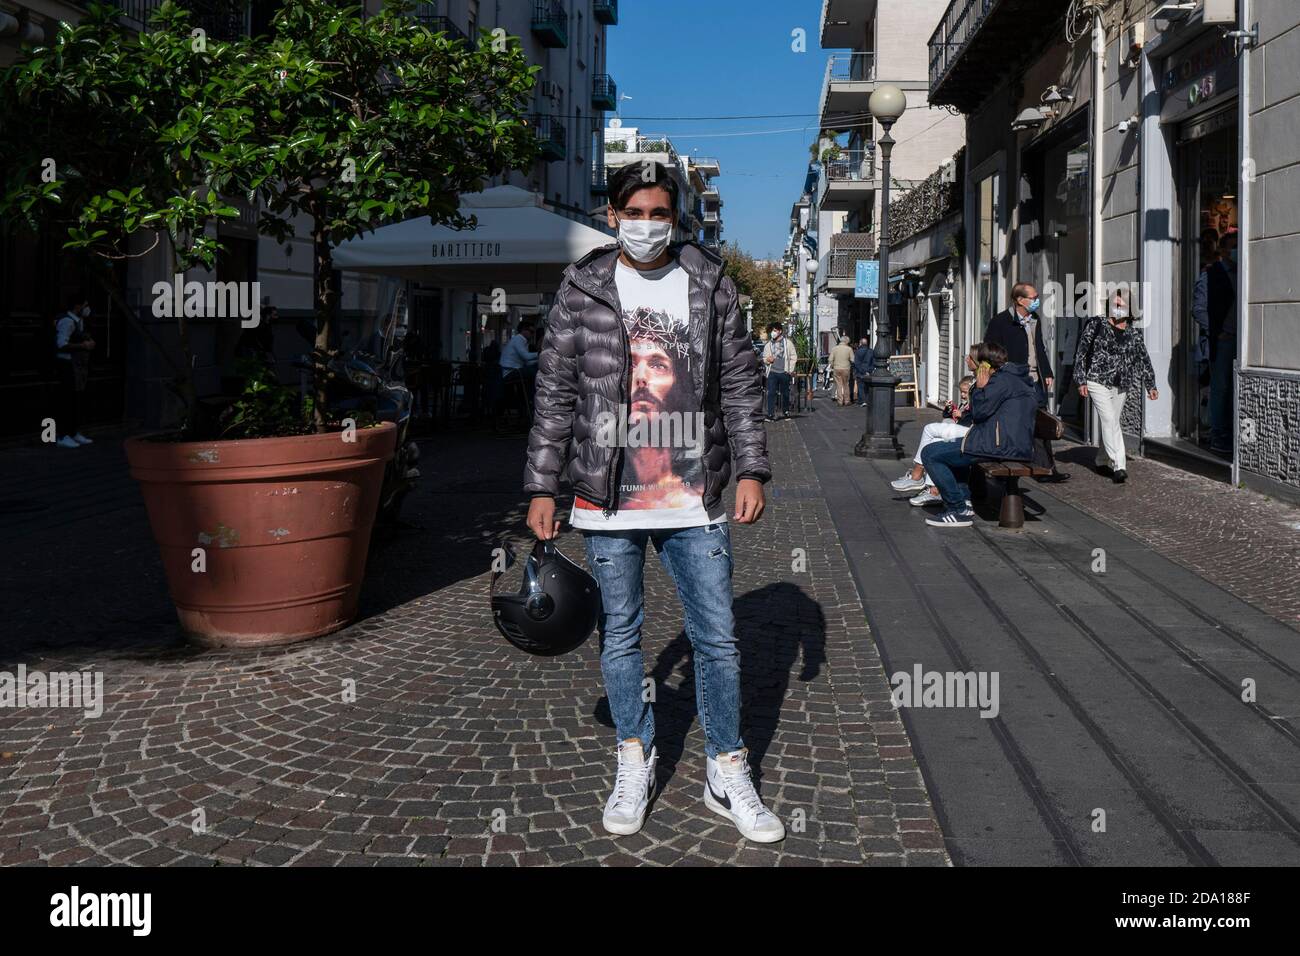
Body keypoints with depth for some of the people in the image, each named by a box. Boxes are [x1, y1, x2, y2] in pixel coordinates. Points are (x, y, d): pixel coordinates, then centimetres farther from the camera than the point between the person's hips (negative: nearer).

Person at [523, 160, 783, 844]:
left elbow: (740, 384, 7)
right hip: (608, 503, 0)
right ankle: (634, 763, 28)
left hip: (694, 502, 0)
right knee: (620, 637, 11)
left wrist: (751, 470, -1)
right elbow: (556, 394, 3)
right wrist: (541, 488, 1)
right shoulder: (582, 289, 2)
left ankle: (727, 775, 20)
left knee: (717, 639, 4)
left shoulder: (710, 285, 5)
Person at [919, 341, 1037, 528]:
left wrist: (979, 388, 2)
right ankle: (964, 498, 19)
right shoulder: (1023, 381, 22)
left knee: (929, 454, -8)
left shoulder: (1002, 380, -10)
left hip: (999, 446, -11)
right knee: (950, 450, 34)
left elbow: (979, 412, -10)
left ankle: (959, 510, -11)